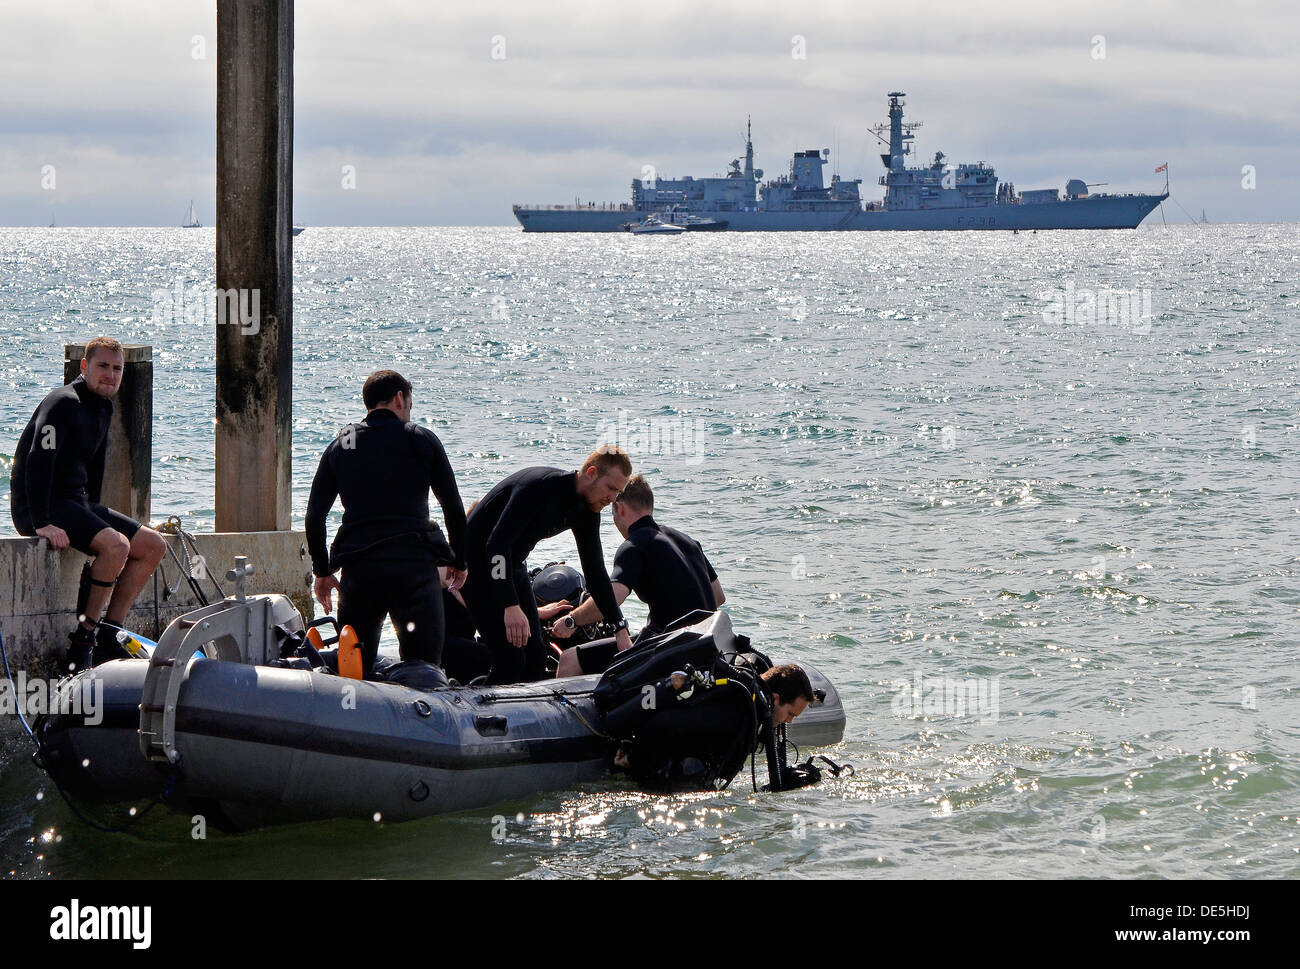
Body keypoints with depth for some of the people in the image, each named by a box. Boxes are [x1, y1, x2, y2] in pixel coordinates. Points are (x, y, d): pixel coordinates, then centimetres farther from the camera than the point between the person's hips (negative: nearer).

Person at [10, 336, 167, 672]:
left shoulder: (103, 409, 14)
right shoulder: (63, 403, -16)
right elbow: (38, 461, -26)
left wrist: (93, 515, 18)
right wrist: (42, 524, -32)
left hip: (77, 503, 10)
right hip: (41, 507, -10)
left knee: (153, 546, 3)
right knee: (116, 544, -31)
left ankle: (109, 633, 1)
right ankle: (84, 638, -22)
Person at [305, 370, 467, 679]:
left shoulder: (339, 446, 13)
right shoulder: (422, 440, 6)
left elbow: (315, 515, 11)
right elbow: (454, 508, 8)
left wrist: (322, 572, 20)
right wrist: (459, 562, 20)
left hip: (358, 569, 2)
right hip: (415, 566, -2)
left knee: (354, 667, 11)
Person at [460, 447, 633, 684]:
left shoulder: (586, 511, 0)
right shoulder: (541, 486, -28)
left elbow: (595, 571, 8)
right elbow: (497, 543, -34)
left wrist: (621, 630, 2)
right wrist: (511, 606, -41)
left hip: (514, 565, 9)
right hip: (479, 563, -9)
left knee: (536, 659, 3)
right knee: (511, 661, -17)